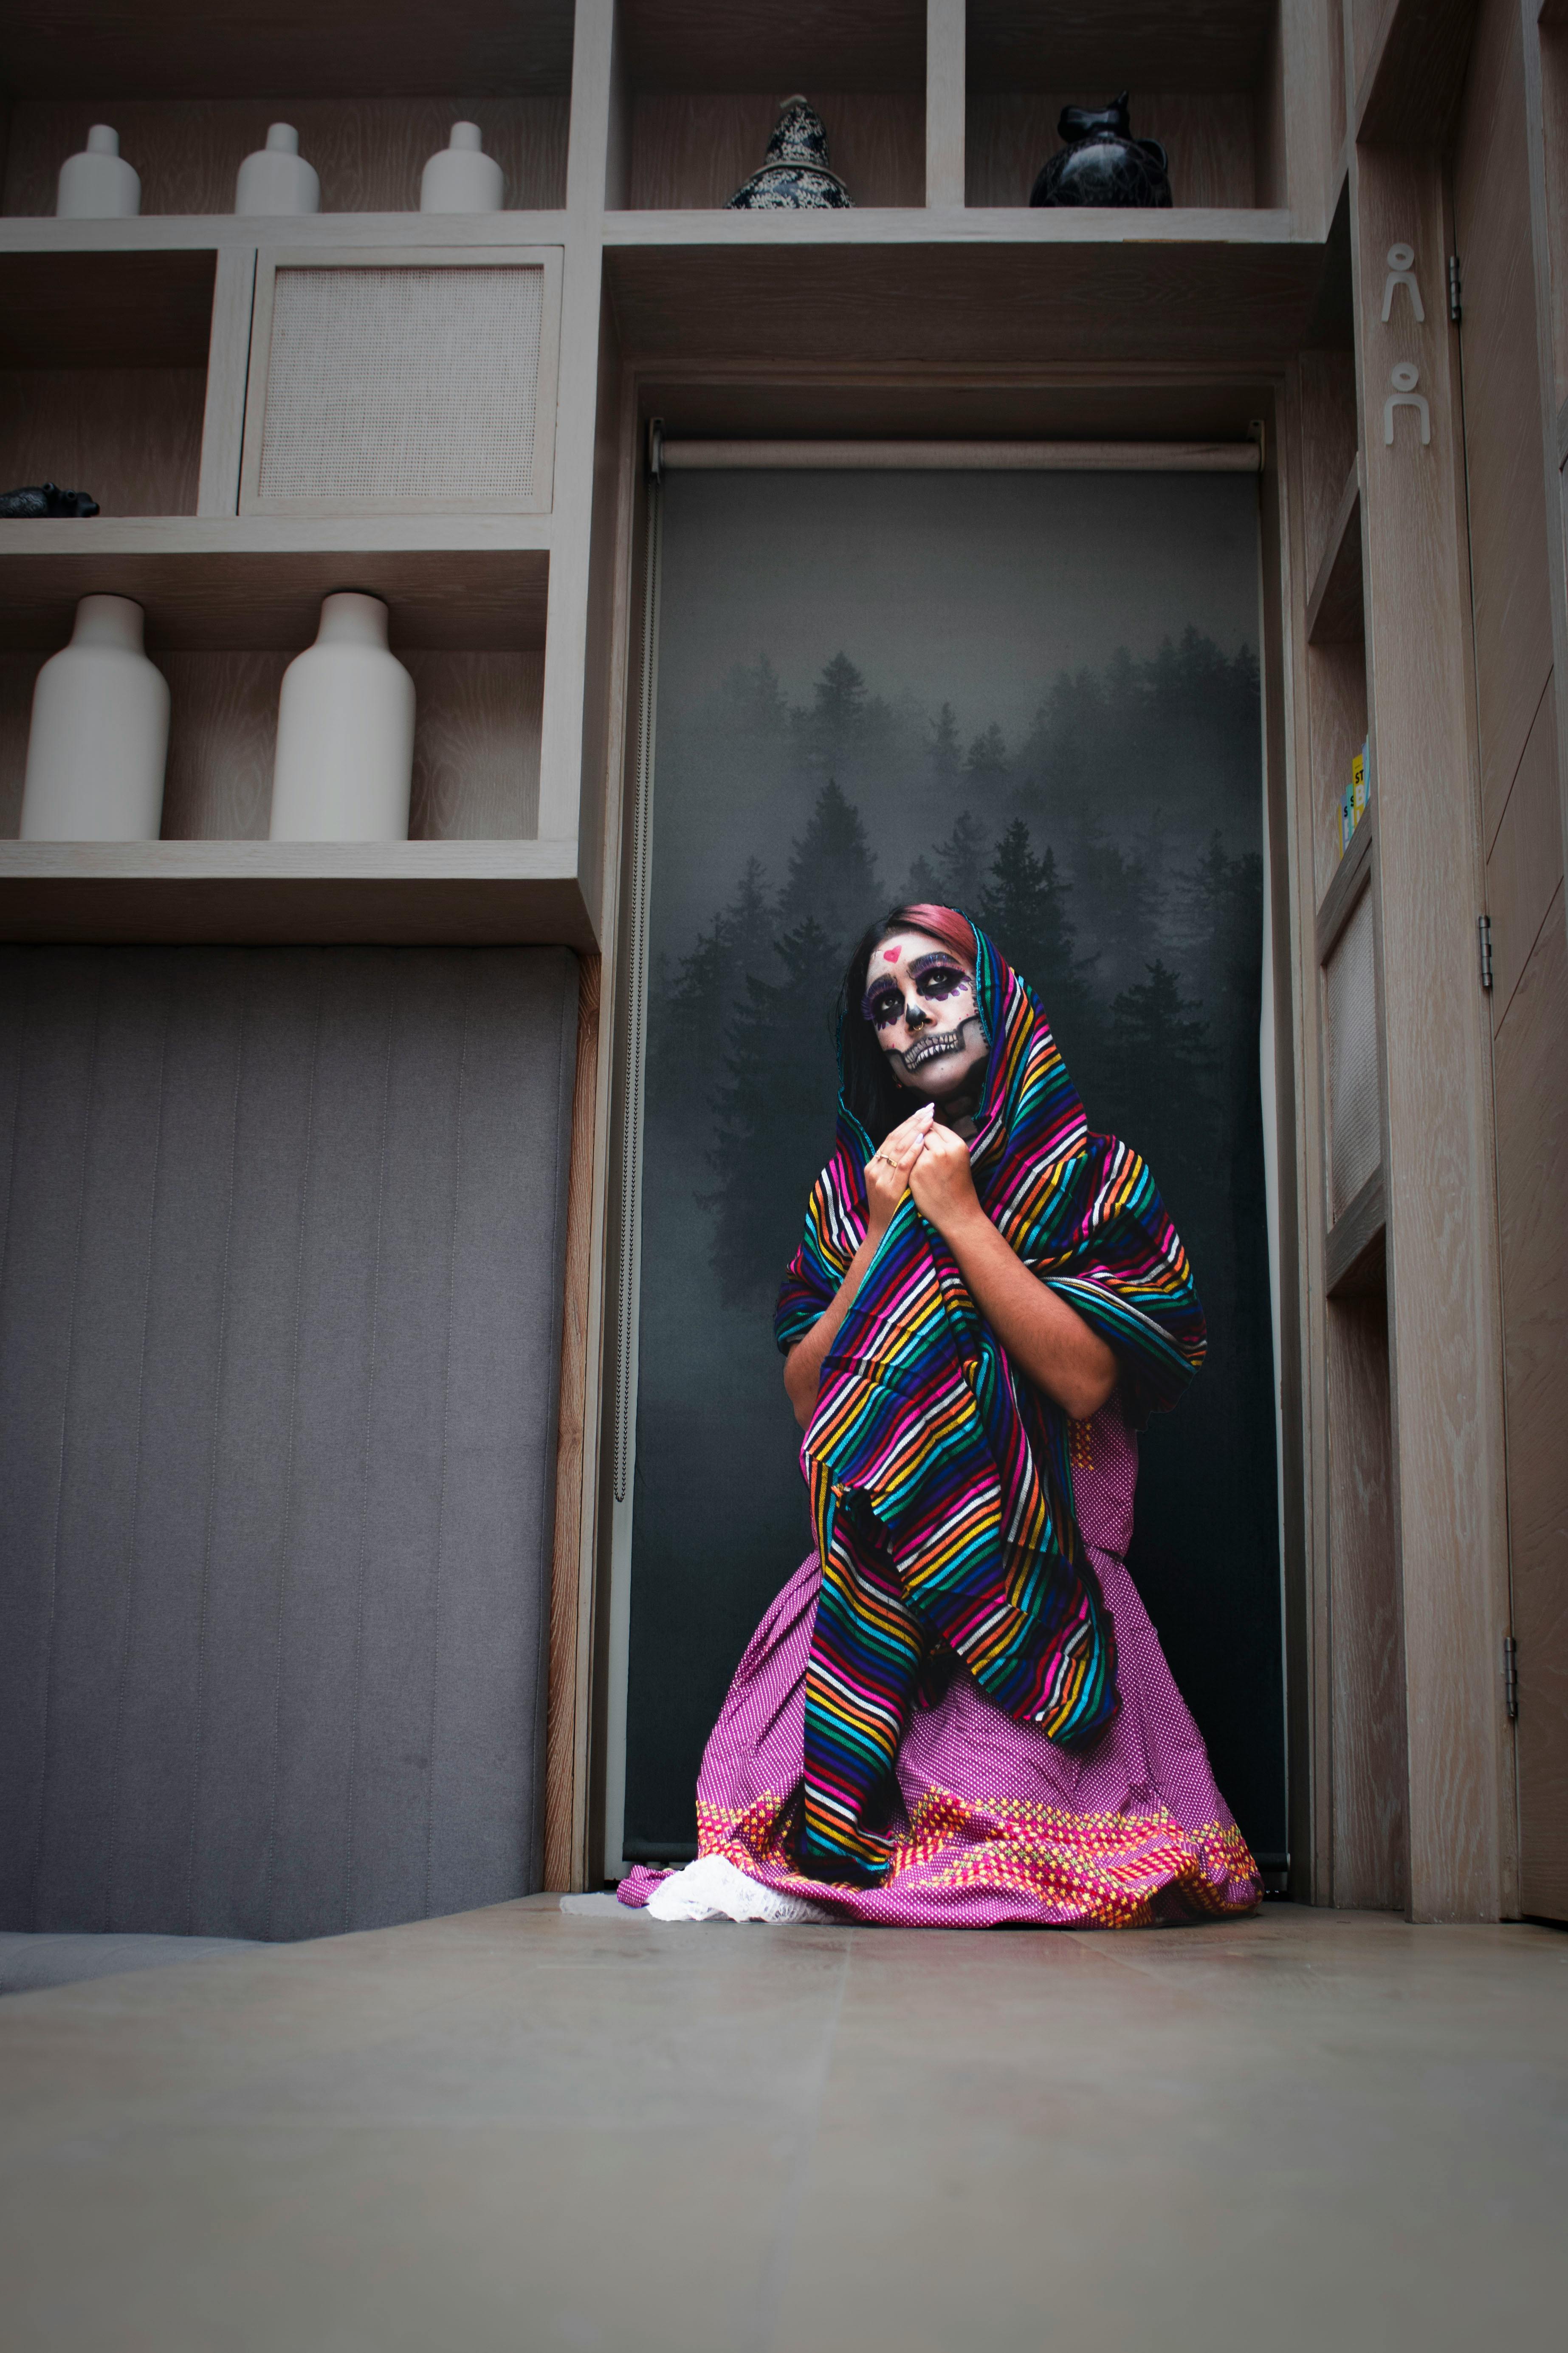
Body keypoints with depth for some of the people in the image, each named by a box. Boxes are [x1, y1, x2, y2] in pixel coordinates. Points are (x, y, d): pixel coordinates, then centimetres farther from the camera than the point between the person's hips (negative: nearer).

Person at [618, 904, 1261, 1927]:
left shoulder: (1095, 1174, 5)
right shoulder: (852, 1186, 14)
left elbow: (1084, 1378, -11)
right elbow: (808, 1392, 5)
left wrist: (959, 1215, -10)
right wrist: (887, 1234, -5)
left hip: (1034, 1565, -2)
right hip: (873, 1561, 2)